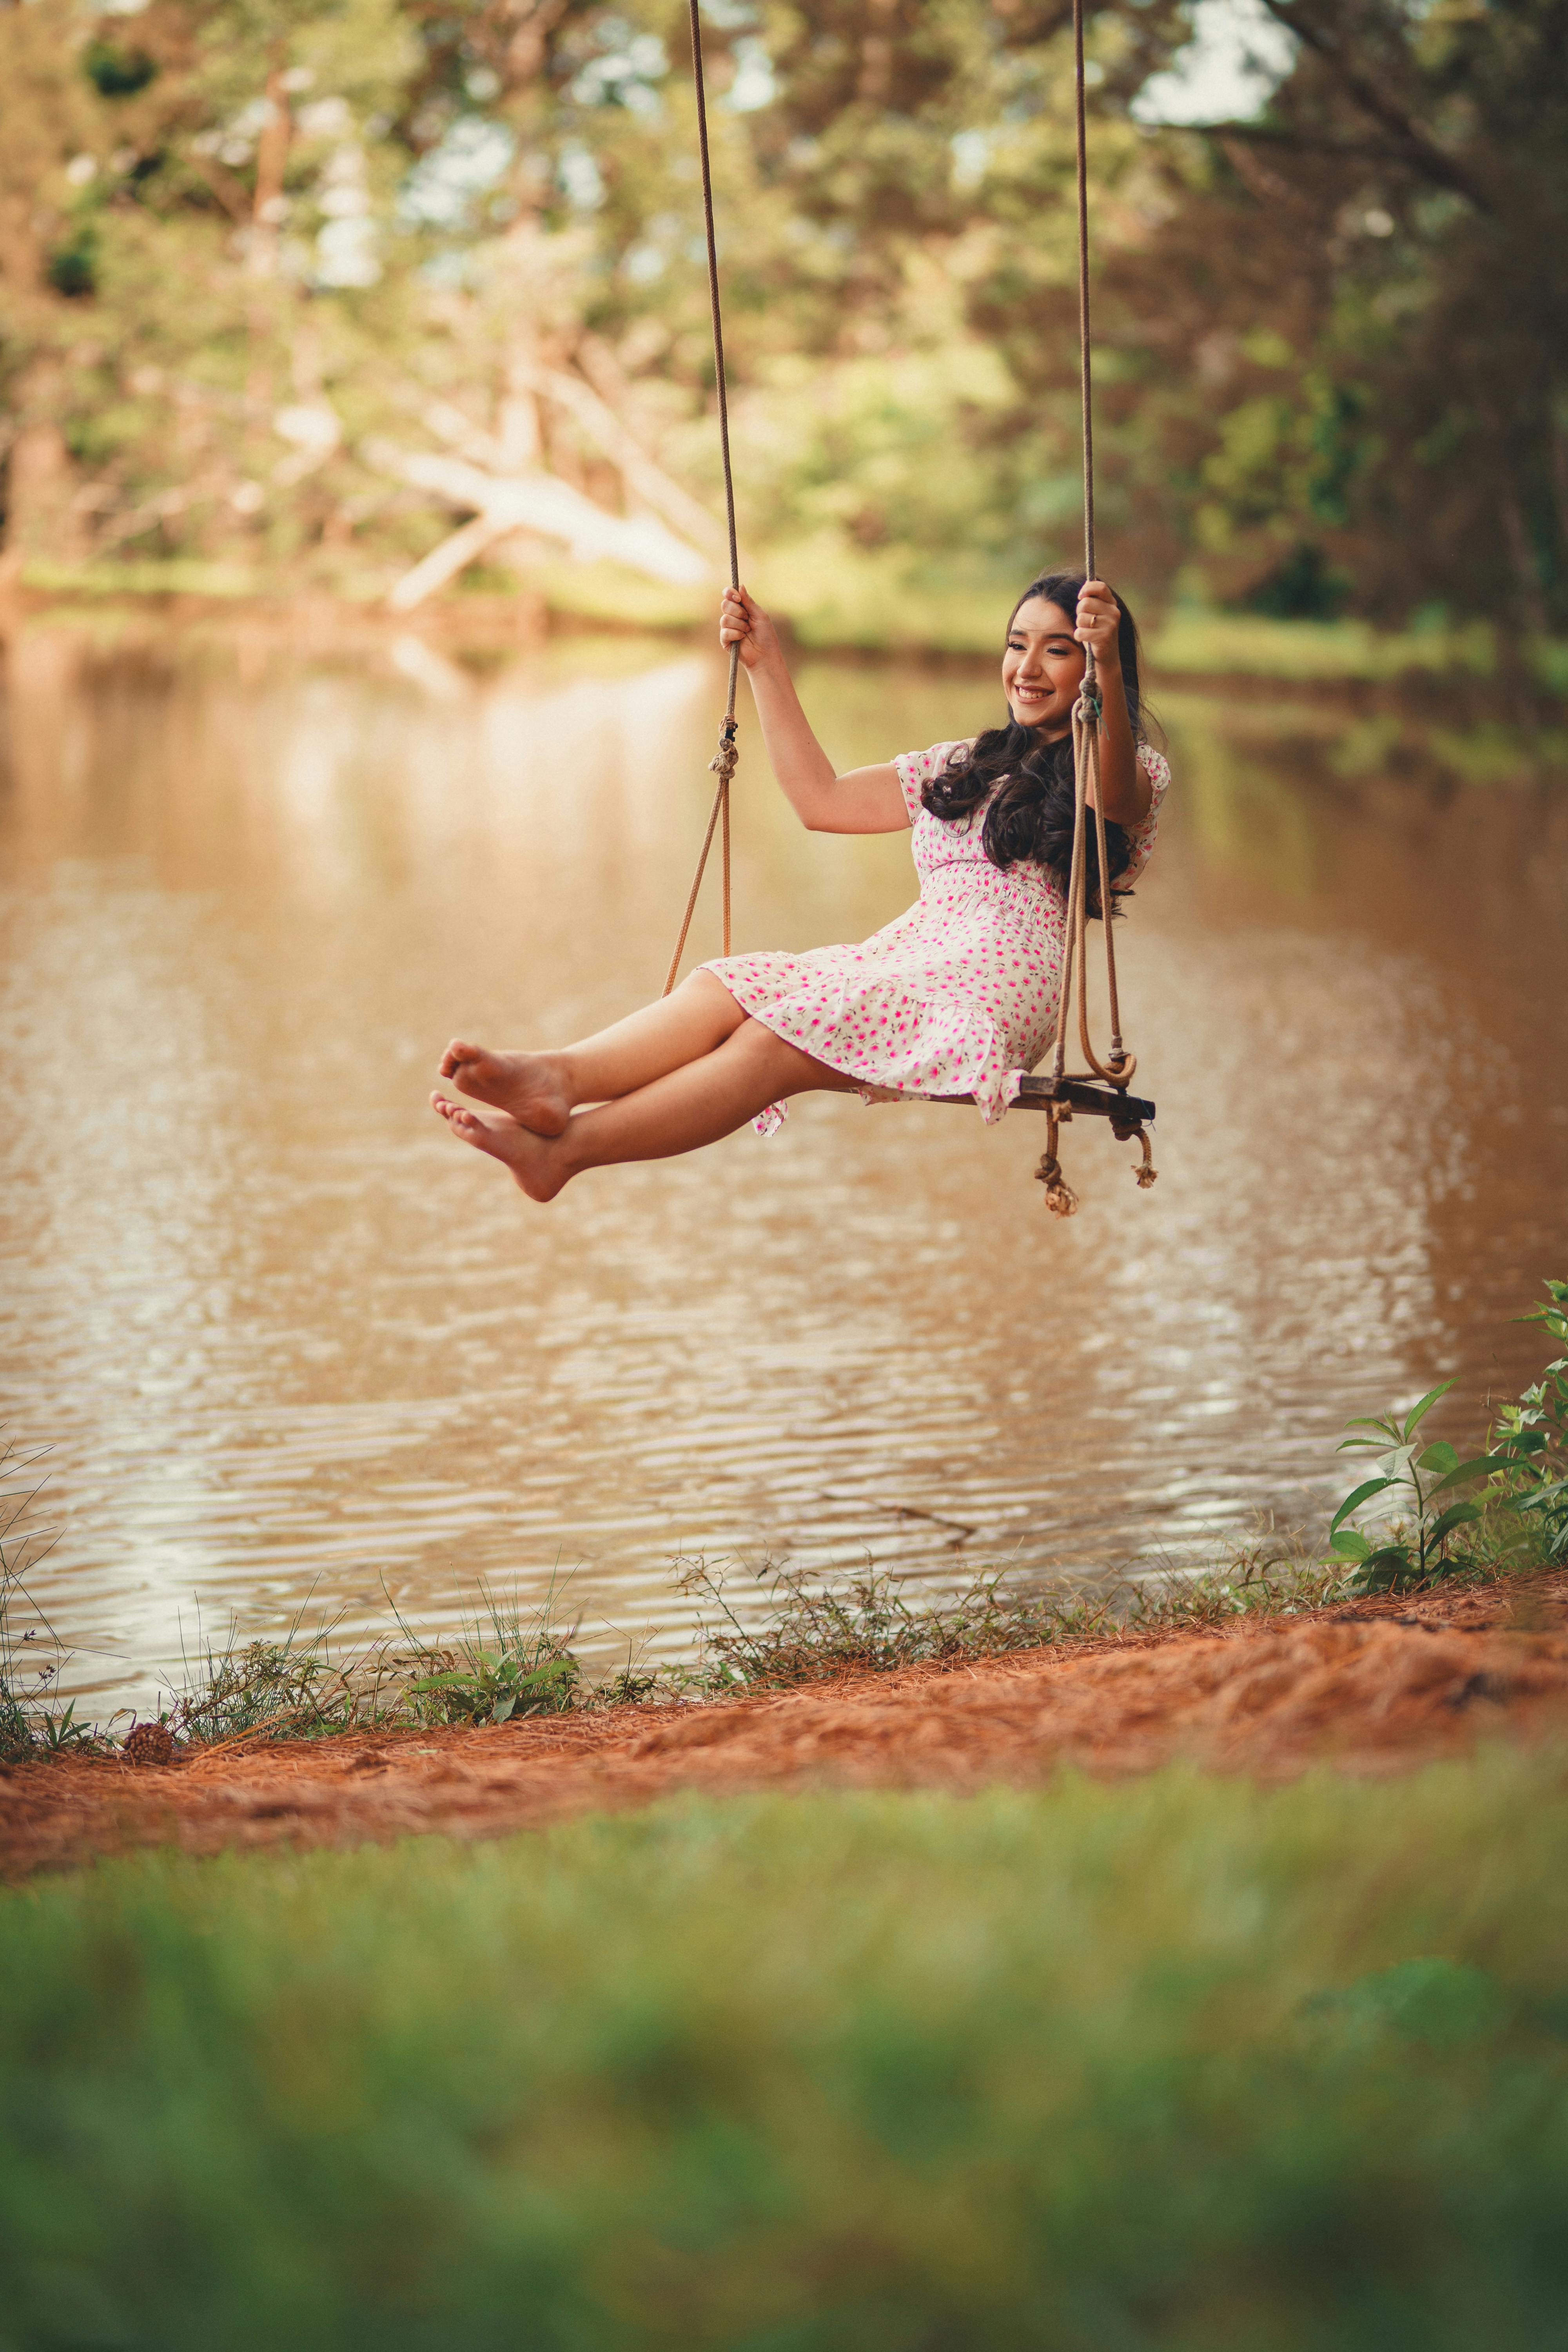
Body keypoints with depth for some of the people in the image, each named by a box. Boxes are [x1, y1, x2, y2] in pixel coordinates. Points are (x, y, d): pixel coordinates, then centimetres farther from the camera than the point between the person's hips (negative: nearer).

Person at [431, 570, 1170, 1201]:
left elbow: (1118, 798, -17)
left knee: (781, 1038, -31)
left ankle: (563, 1148, -50)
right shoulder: (964, 770, 31)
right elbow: (821, 799, 30)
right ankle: (555, 1082, -51)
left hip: (997, 982, -7)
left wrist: (1108, 666, -35)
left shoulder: (1129, 773, 9)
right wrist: (766, 666, 26)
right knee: (723, 988, -25)